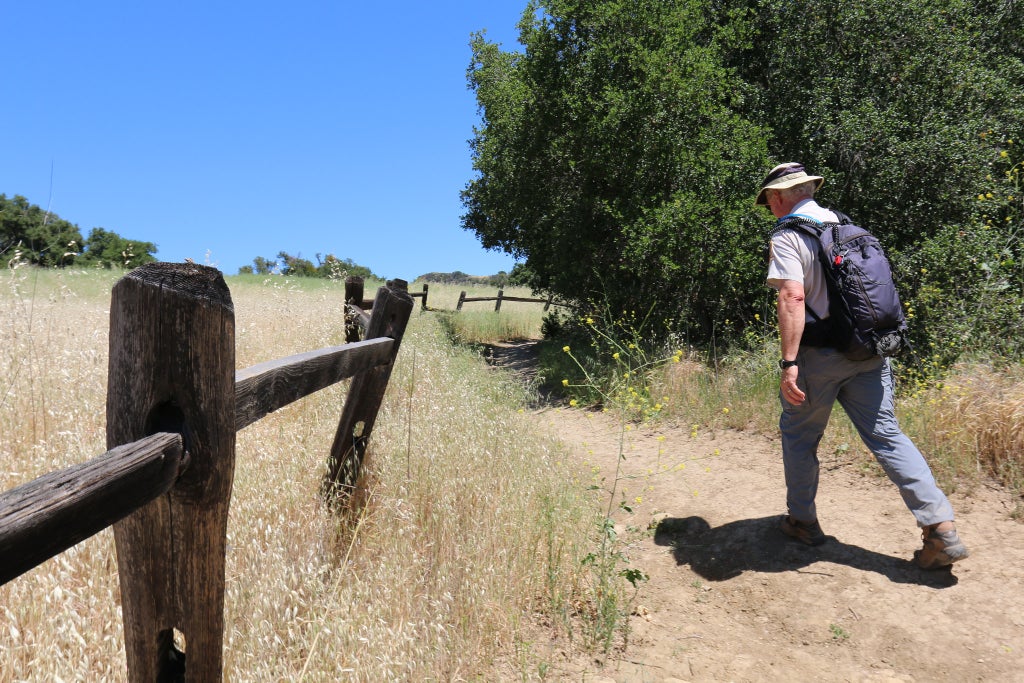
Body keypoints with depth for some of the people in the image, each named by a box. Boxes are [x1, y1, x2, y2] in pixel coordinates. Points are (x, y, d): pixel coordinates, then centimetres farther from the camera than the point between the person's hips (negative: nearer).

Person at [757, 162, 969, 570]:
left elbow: (793, 298, -23)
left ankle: (802, 521, 24)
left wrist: (789, 362, -25)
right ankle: (940, 528, 0)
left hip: (819, 353, -6)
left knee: (798, 435, 12)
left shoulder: (788, 237, -10)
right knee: (886, 434, 7)